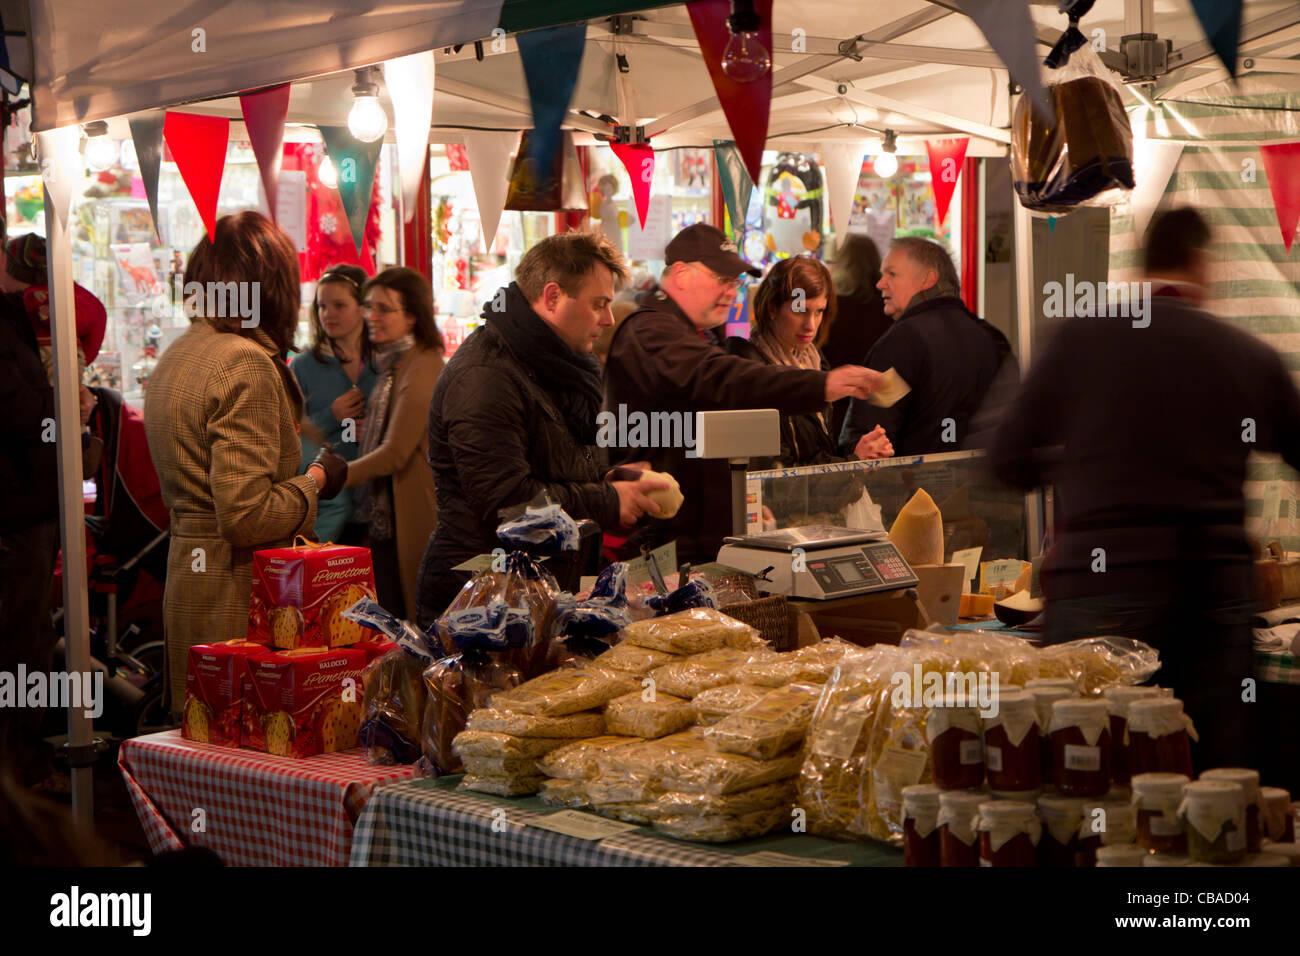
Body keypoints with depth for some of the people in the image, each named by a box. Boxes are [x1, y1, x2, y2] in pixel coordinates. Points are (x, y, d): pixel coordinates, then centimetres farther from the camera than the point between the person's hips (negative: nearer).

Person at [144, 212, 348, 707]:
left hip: (185, 569, 10)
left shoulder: (176, 356, 14)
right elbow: (246, 515, -21)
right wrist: (313, 481, -5)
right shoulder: (245, 363, -16)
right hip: (236, 590, -9)